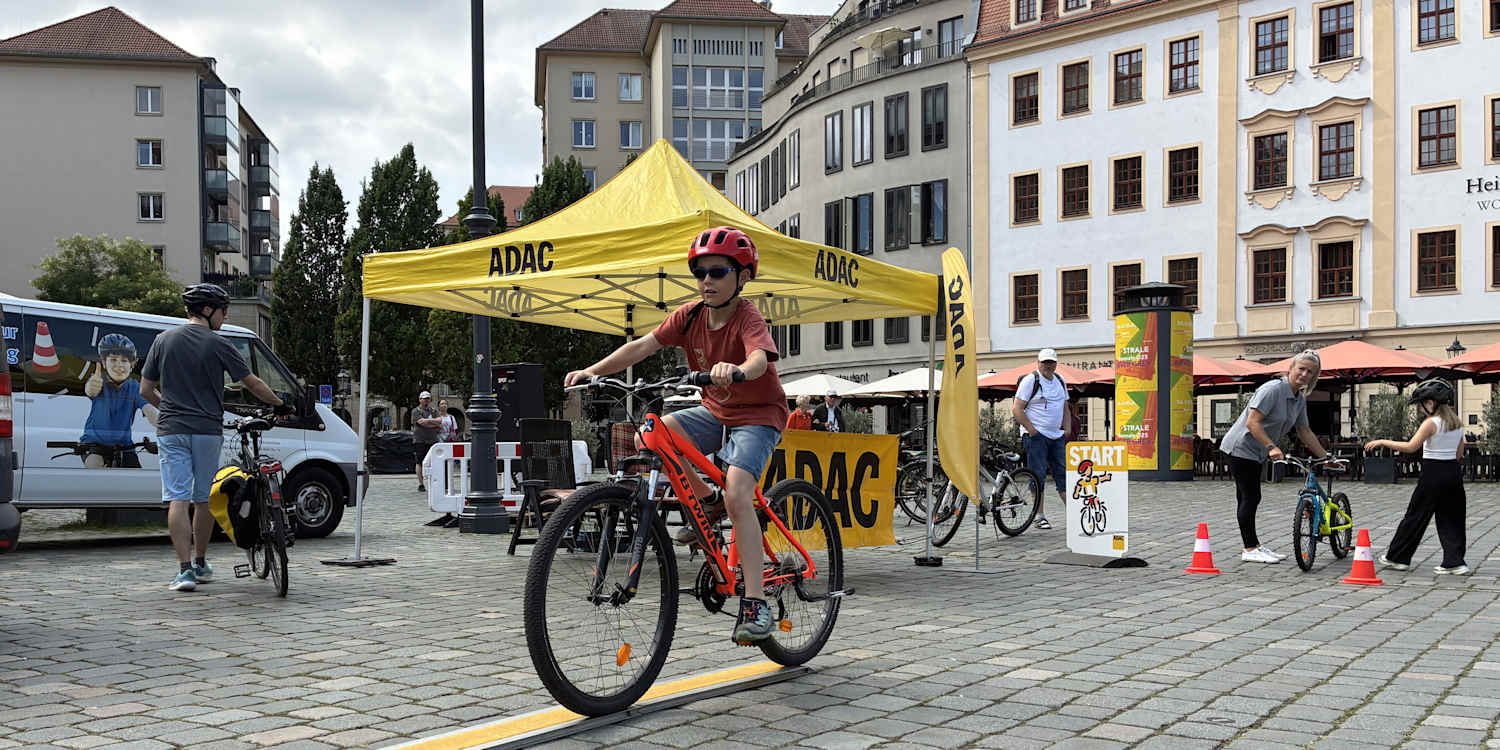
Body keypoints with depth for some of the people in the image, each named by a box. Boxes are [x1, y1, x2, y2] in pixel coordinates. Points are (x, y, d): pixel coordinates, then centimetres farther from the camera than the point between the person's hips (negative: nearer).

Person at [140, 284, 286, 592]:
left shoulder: (164, 340, 6)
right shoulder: (218, 345, -3)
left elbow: (146, 390, 10)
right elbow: (253, 384, 1)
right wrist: (280, 405, 16)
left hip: (171, 430, 2)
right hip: (207, 431, -1)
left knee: (177, 500, -3)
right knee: (204, 500, 12)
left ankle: (185, 569, -11)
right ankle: (200, 564, 24)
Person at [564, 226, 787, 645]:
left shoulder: (747, 318, -21)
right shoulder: (691, 315, -5)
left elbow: (760, 358, -42)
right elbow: (643, 345, -14)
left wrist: (736, 369, -66)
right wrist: (593, 371, -26)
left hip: (757, 414, -6)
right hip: (715, 411, 6)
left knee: (737, 493, -28)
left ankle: (755, 602, -23)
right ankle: (707, 506, 4)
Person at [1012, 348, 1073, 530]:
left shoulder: (1060, 381, 15)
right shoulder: (1030, 381, -7)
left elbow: (1065, 408, 25)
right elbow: (1017, 409, -11)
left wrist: (1067, 430, 12)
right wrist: (1032, 430, -15)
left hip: (1057, 436, 6)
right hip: (1036, 436, -6)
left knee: (1063, 473, 4)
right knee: (1038, 475, -6)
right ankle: (1039, 516, -1)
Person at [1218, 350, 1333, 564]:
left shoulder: (1300, 400, 6)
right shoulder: (1273, 389, -21)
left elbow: (1305, 432, 15)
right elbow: (1252, 422, -27)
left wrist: (1326, 458, 15)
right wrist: (1271, 447, -34)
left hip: (1255, 452, 9)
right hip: (1240, 448, -9)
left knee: (1247, 498, 12)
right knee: (1250, 497, -8)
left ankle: (1253, 547, 16)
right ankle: (1251, 549, -3)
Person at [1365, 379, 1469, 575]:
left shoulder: (1431, 423, -14)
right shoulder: (1457, 423, 9)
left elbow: (1410, 447, -21)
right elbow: (1459, 453, 14)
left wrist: (1382, 442, -15)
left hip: (1433, 473, -7)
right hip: (1454, 472, 7)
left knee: (1415, 516, 4)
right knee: (1451, 518, 10)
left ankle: (1397, 557, 14)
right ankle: (1455, 562, 4)